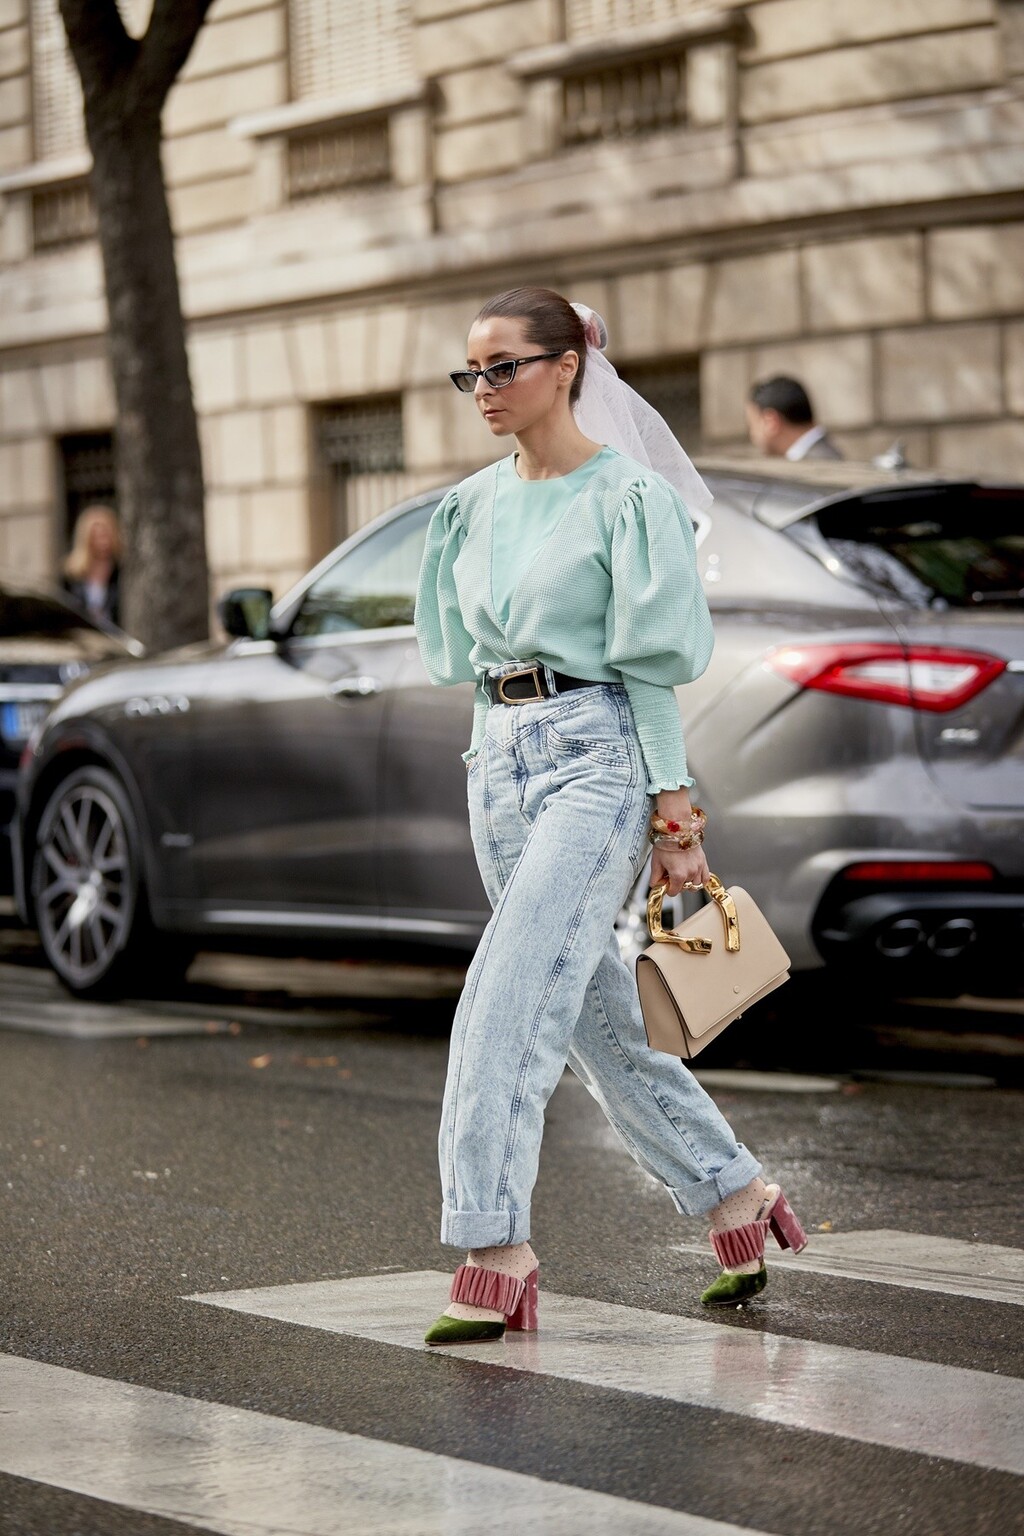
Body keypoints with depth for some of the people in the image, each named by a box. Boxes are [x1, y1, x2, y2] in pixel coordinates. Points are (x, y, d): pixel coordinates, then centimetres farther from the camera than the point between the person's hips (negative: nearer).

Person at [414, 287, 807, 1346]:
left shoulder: (627, 494, -6)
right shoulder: (475, 506, 14)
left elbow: (652, 660, -9)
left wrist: (672, 804, -12)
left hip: (596, 752, -7)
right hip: (499, 756, 7)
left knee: (509, 1002, -17)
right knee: (597, 1013, 11)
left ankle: (495, 1255, -17)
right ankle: (736, 1196, 26)